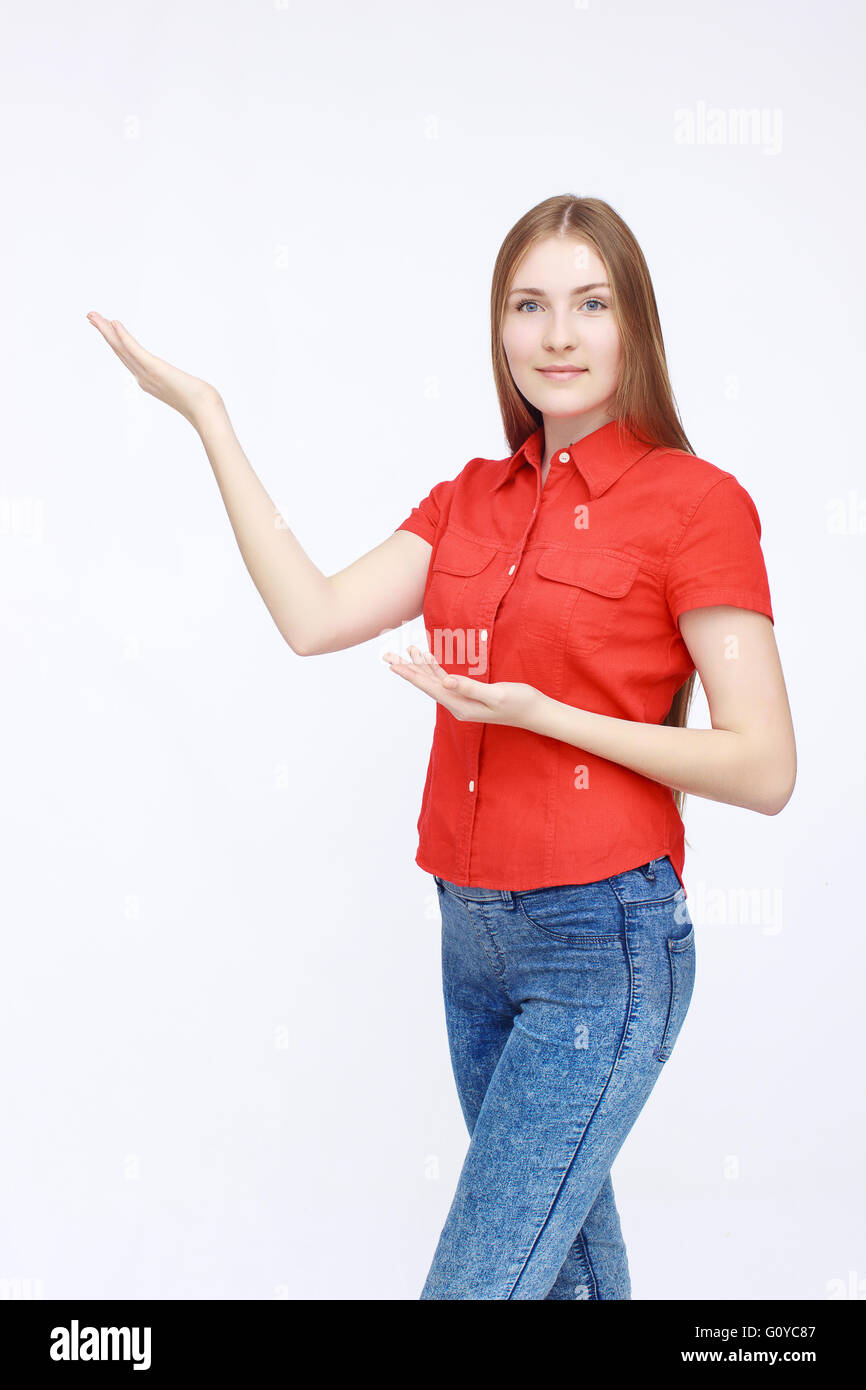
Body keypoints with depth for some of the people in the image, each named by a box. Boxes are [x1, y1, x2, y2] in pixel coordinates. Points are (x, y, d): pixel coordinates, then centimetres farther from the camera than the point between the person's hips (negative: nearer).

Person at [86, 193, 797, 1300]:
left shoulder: (694, 501, -10)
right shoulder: (471, 500, 9)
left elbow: (764, 769, -12)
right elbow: (314, 617, -3)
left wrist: (546, 713, -20)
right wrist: (206, 415, -1)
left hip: (602, 940, -6)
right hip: (473, 929, 7)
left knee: (474, 1279, -7)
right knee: (560, 1237, 21)